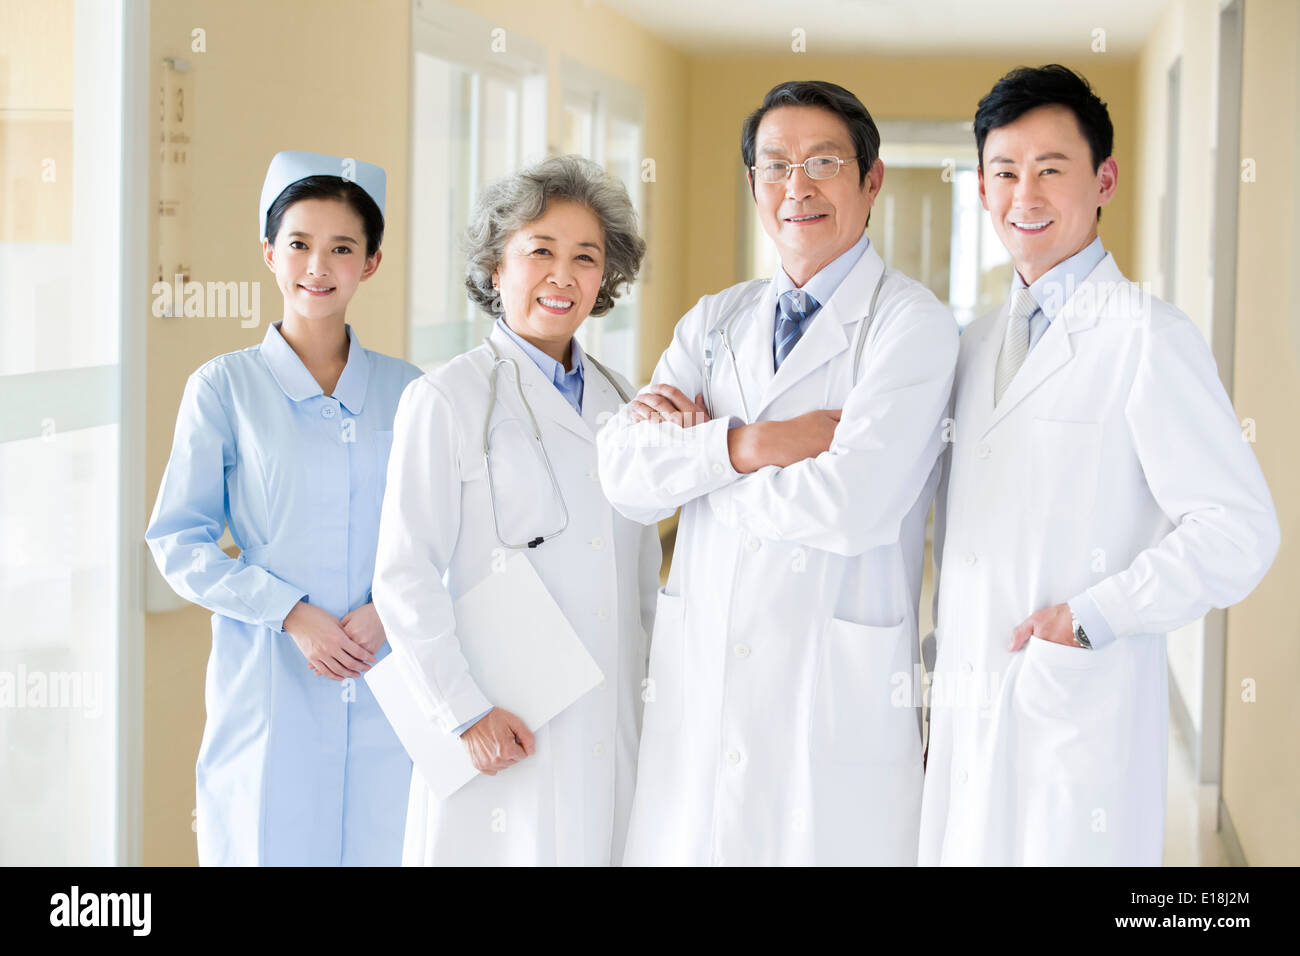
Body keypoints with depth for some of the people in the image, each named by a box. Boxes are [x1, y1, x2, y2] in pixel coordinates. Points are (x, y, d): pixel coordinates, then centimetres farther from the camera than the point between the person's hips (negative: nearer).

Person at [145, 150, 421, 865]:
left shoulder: (404, 390, 7)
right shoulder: (224, 388, -1)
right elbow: (177, 543, -2)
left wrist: (387, 610, -9)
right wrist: (292, 613, -12)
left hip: (386, 685, 2)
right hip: (269, 687, -2)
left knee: (381, 846, 7)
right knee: (270, 844, 2)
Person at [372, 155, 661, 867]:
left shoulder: (615, 400, 12)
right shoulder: (447, 399, -6)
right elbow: (404, 578, -10)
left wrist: (655, 691, 14)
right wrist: (464, 712, -14)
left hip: (614, 736, 5)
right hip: (505, 742, -5)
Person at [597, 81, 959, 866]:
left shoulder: (913, 324, -5)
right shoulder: (715, 321, 13)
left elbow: (851, 506, -19)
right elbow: (625, 474, 0)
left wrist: (695, 453, -6)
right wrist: (746, 445, -16)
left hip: (837, 703, -5)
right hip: (698, 681, 5)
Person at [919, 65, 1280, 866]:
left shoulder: (1148, 338, -9)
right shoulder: (981, 343, 14)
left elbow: (1239, 531, -14)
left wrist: (1093, 617, -16)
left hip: (1081, 719, -6)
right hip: (968, 712, 6)